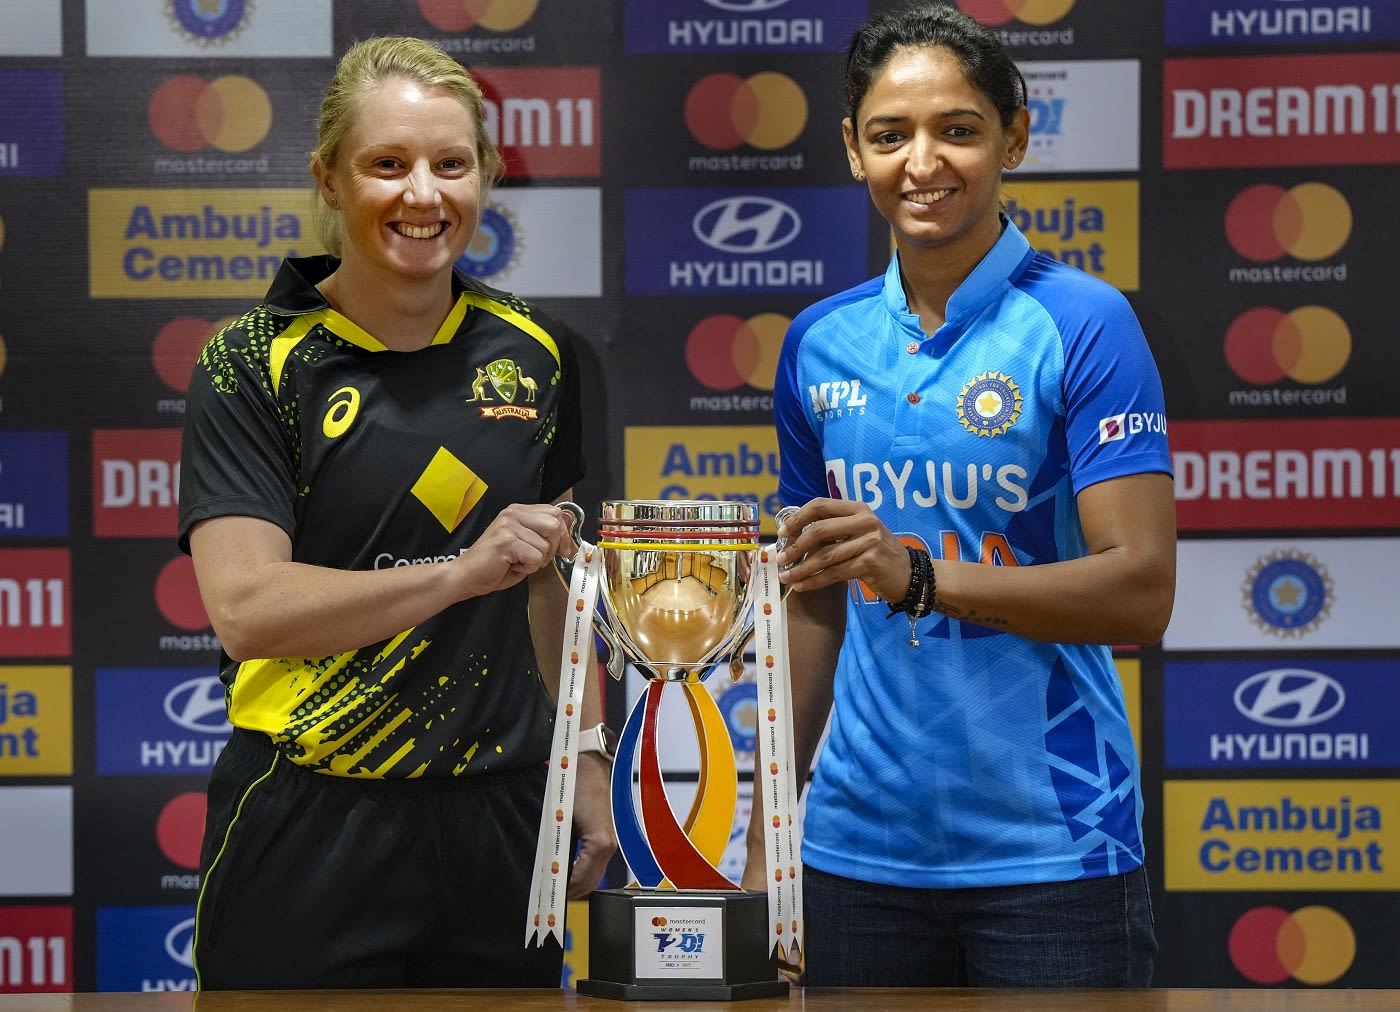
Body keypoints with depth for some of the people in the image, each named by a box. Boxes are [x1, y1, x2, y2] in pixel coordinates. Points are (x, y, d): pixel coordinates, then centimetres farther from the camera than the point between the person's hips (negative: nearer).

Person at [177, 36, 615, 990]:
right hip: (310, 839, -4)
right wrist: (460, 573, -25)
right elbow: (246, 609, -17)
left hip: (497, 829, 4)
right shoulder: (255, 365, -6)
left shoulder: (533, 354, 8)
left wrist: (587, 765, 13)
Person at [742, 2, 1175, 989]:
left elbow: (1141, 592, -14)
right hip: (855, 852, 4)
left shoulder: (1084, 324, -6)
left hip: (1050, 855, -4)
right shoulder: (821, 343, 9)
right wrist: (765, 832, 11)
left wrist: (917, 576, -26)